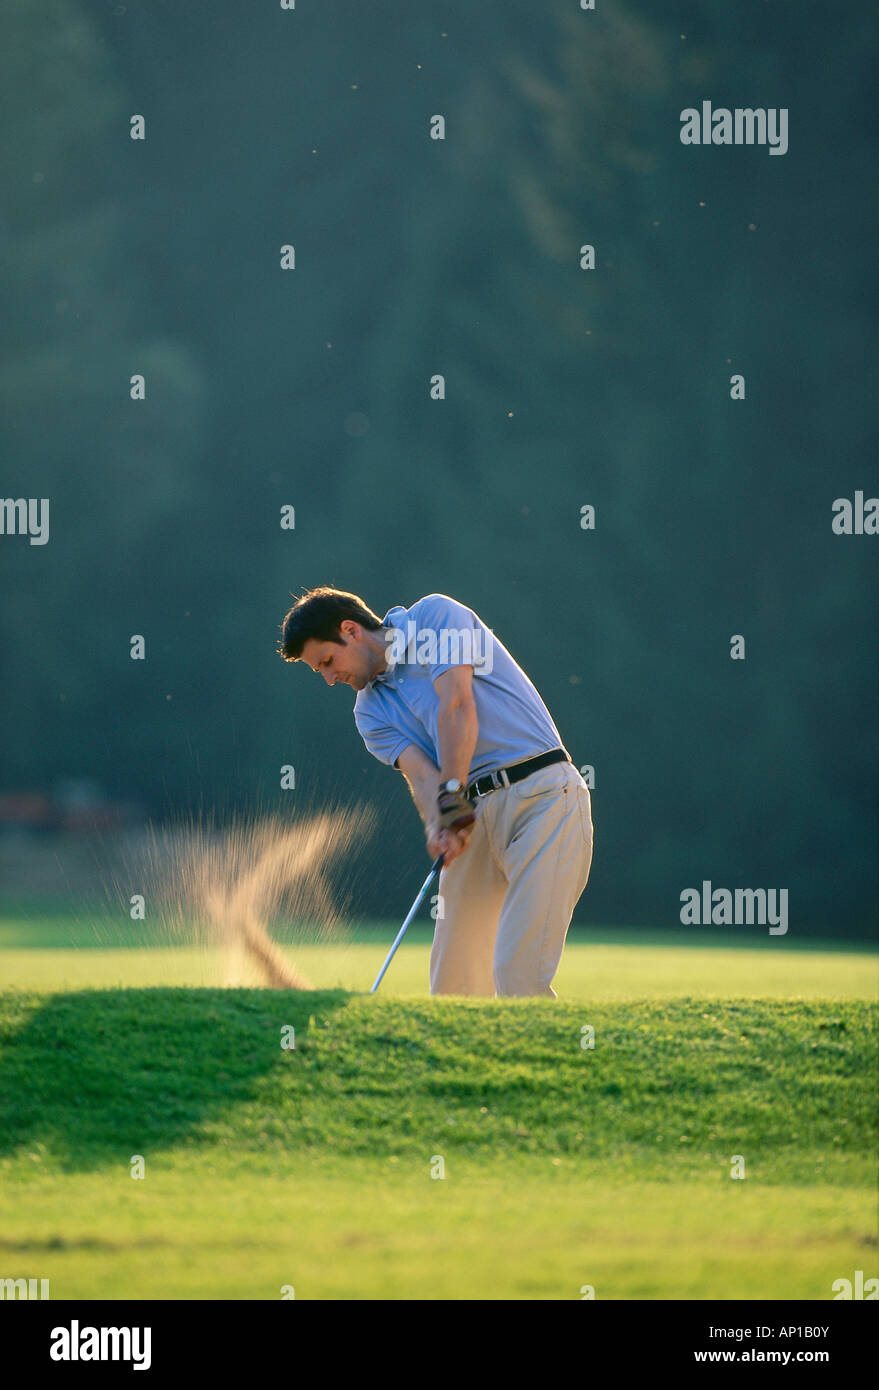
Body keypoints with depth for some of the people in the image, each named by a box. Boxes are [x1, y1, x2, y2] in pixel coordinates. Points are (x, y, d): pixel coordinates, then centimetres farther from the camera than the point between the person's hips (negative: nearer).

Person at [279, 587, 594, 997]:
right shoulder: (370, 712, 16)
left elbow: (457, 705, -12)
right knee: (452, 980, 4)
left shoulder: (435, 615, 1)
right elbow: (420, 772, -1)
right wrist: (438, 825, -22)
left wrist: (452, 793, -21)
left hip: (543, 795, -7)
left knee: (518, 974, -16)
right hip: (474, 814, 7)